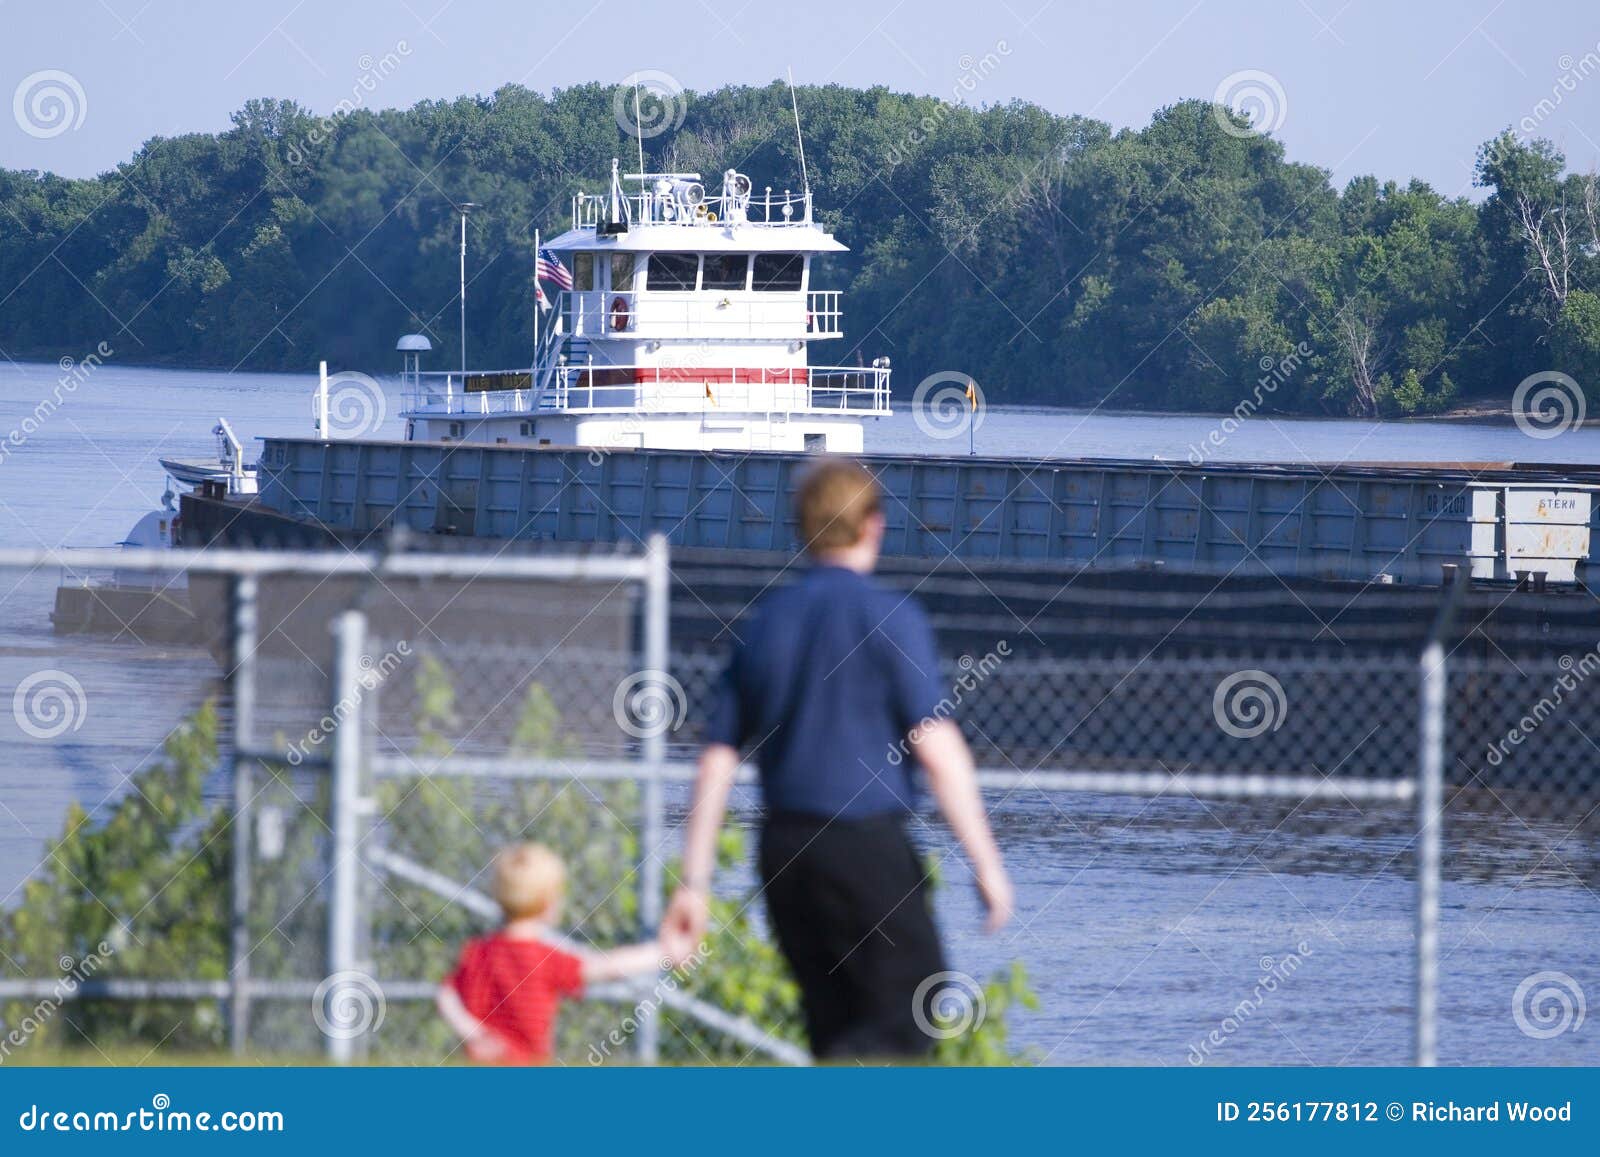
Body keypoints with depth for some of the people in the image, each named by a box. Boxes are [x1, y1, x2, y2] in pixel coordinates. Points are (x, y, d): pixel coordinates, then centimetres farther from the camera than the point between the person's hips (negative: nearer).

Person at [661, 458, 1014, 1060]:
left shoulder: (763, 622, 11)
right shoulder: (890, 617, -6)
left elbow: (715, 762, 10)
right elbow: (937, 748, -11)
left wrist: (694, 885, 12)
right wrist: (985, 862, -6)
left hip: (783, 851, 6)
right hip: (866, 844, -6)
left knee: (836, 1027, 13)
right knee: (909, 1021, -3)